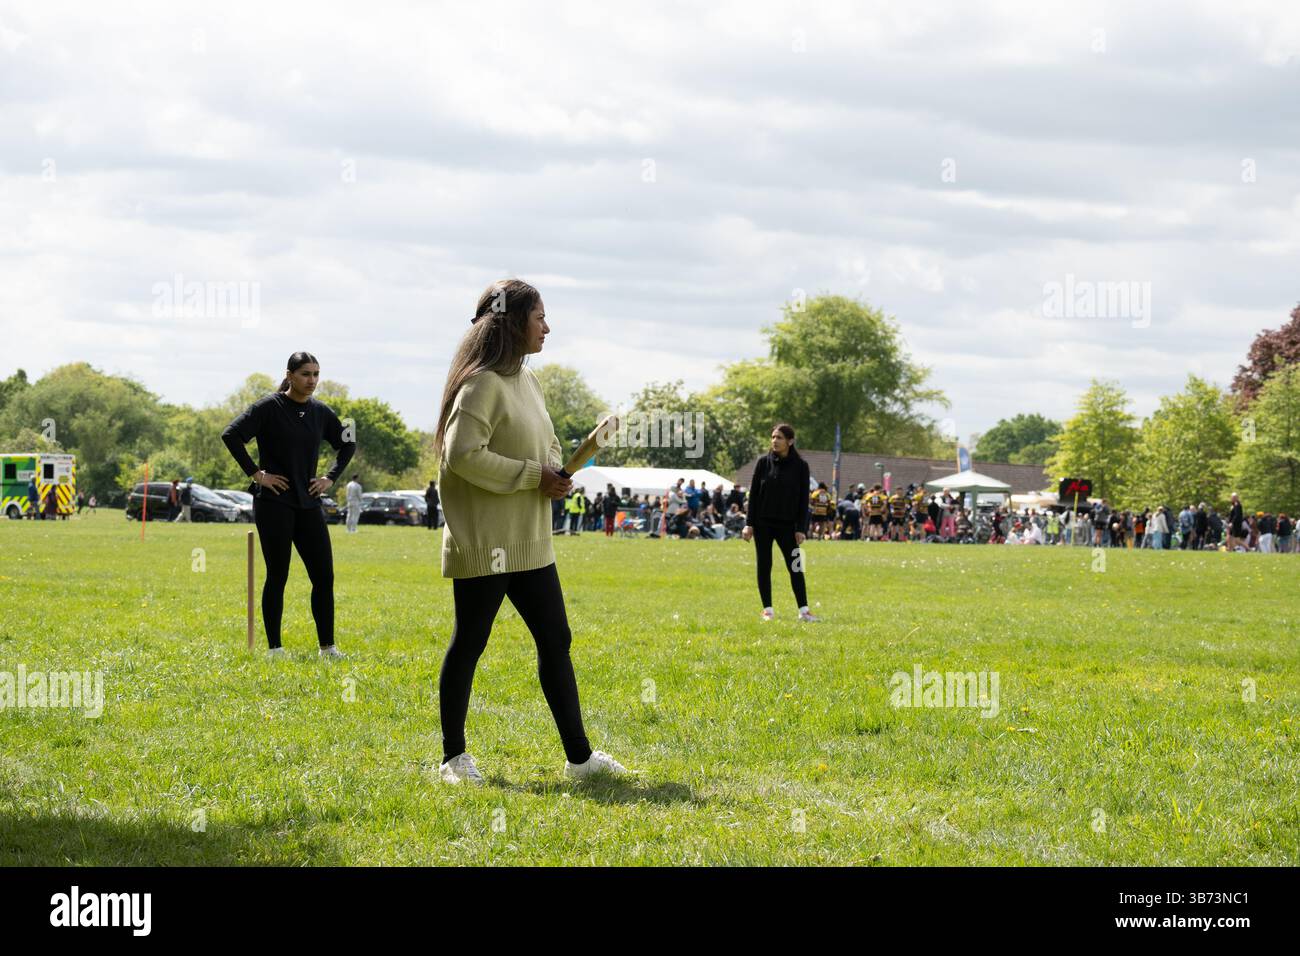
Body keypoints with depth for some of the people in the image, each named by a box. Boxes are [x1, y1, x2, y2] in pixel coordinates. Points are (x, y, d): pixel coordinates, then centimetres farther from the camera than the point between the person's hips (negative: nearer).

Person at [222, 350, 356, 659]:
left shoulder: (320, 412, 8)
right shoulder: (269, 408, -8)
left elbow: (348, 445, 23)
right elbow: (231, 435, -16)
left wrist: (331, 477, 11)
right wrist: (255, 473, -15)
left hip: (308, 504, 5)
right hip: (275, 503, -5)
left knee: (324, 575, 2)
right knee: (277, 576, -1)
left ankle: (327, 645, 9)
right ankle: (274, 647, 7)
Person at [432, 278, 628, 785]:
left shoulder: (528, 380, 14)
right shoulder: (483, 383, -15)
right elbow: (463, 454, -24)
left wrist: (555, 474, 2)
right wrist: (532, 476, -19)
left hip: (530, 543, 9)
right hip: (484, 545, -9)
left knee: (555, 640, 10)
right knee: (469, 644, 1)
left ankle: (578, 754, 16)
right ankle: (454, 757, 11)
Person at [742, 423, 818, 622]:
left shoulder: (800, 466, -2)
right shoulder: (764, 462, 2)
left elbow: (803, 499, -1)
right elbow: (753, 493, 4)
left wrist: (801, 529, -6)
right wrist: (749, 524, -2)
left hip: (787, 525, -1)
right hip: (763, 524, 1)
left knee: (795, 568, -4)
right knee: (764, 567, 3)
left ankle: (803, 610, -1)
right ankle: (768, 609, 10)